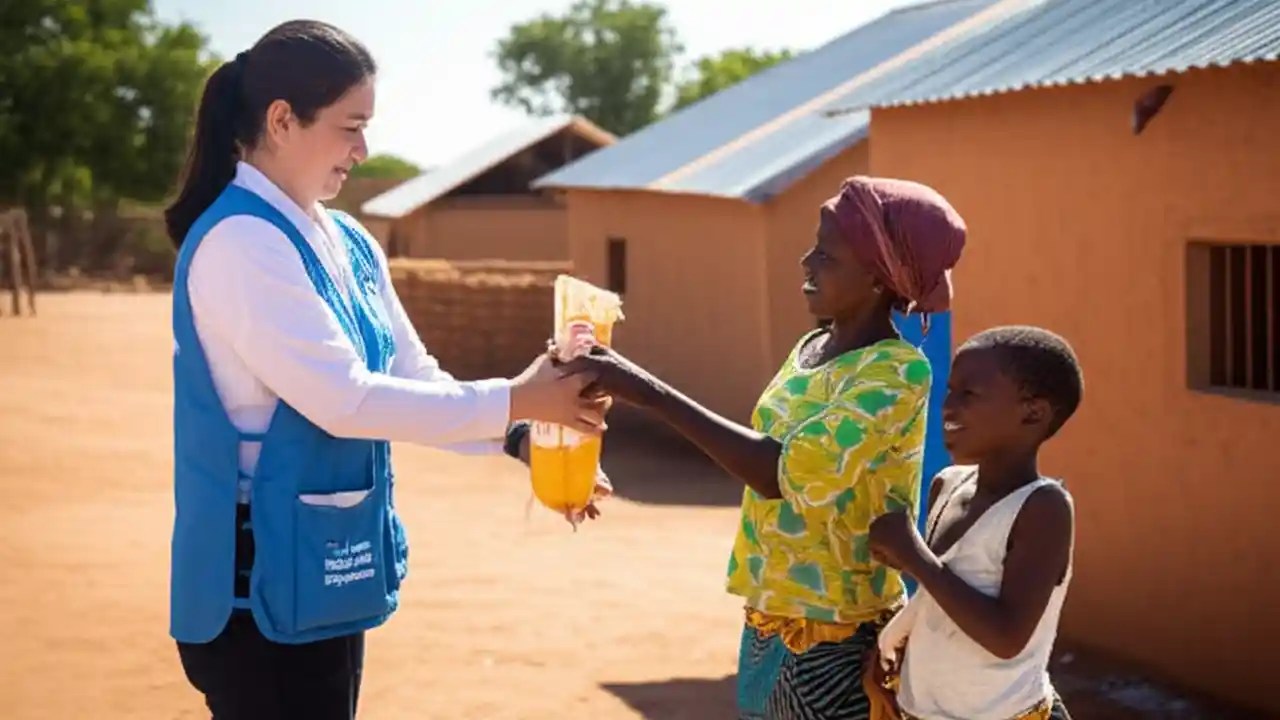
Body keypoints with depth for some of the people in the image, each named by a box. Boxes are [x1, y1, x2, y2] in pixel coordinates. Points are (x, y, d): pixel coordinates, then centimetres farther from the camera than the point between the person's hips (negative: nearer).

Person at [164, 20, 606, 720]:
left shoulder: (350, 244, 8)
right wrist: (512, 401, -19)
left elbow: (413, 378, 10)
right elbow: (341, 398, -23)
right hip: (264, 581, -9)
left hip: (328, 570, 9)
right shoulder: (239, 242, -18)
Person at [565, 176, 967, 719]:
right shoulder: (811, 348, 8)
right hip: (769, 625, 7)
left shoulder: (897, 371, -18)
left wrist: (645, 390, -27)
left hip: (837, 640, -7)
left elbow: (786, 472, -27)